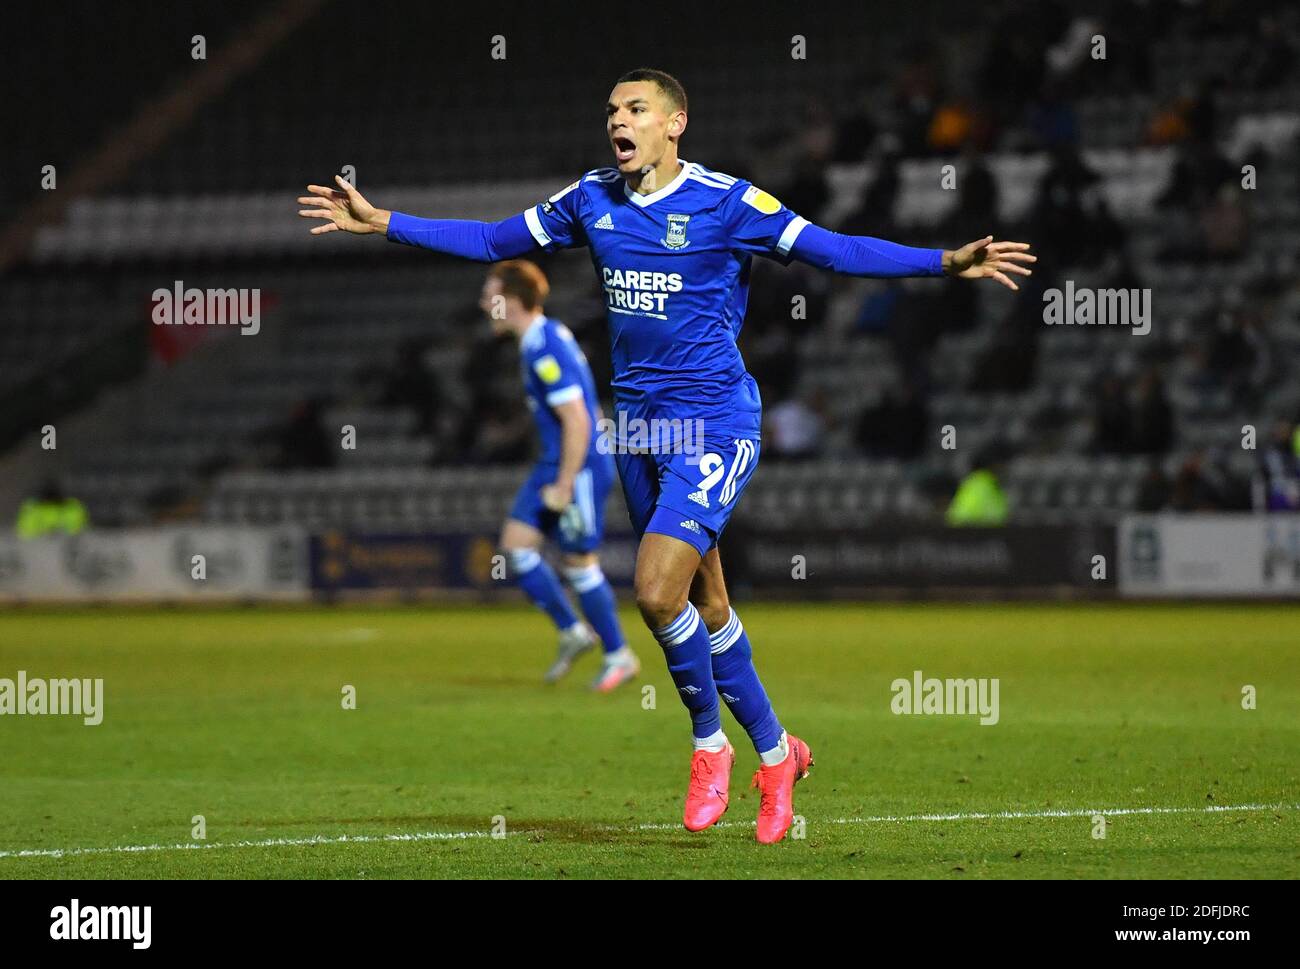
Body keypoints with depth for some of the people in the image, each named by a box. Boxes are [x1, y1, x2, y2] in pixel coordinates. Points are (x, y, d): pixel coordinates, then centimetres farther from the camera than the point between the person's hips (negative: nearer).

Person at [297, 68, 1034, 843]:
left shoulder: (726, 202, -10)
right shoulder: (591, 201, 6)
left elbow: (832, 251, -14)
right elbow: (492, 240, 17)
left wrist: (947, 262, -25)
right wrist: (381, 222, 15)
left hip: (715, 424, -6)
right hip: (639, 424, 6)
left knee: (658, 590, -19)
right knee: (706, 607, 11)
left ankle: (710, 743, 4)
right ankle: (775, 753, 27)